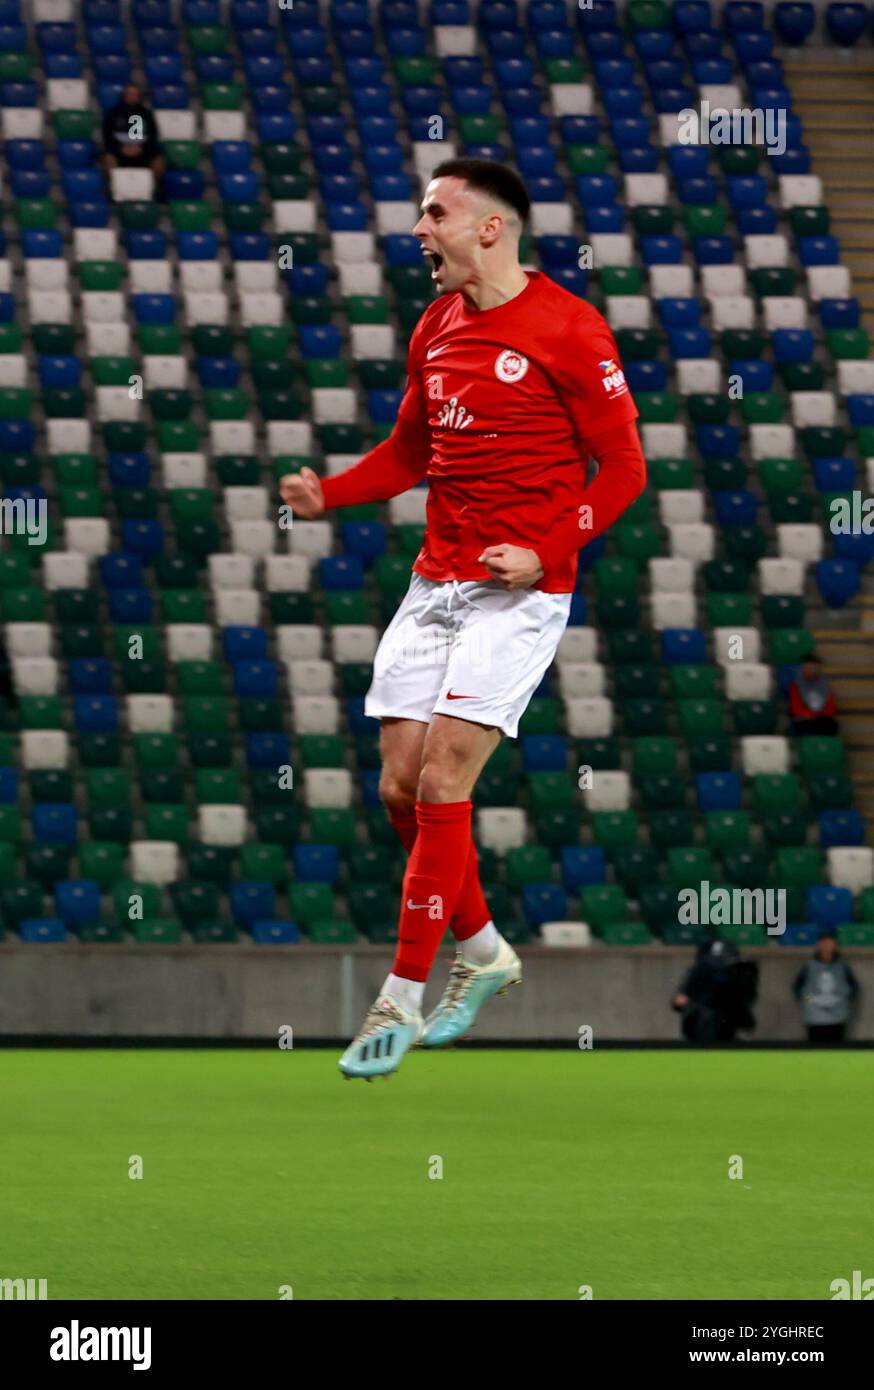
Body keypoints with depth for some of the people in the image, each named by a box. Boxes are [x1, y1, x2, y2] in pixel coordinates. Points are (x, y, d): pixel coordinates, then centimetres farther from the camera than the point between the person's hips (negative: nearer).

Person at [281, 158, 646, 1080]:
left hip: (520, 591, -7)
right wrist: (327, 493, 4)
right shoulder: (435, 327, 11)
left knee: (441, 783, -13)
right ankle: (482, 950, 25)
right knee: (401, 788, 3)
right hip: (435, 584, 7)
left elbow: (623, 466, -6)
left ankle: (402, 998, -7)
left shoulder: (566, 328, -9)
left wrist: (543, 552, -17)